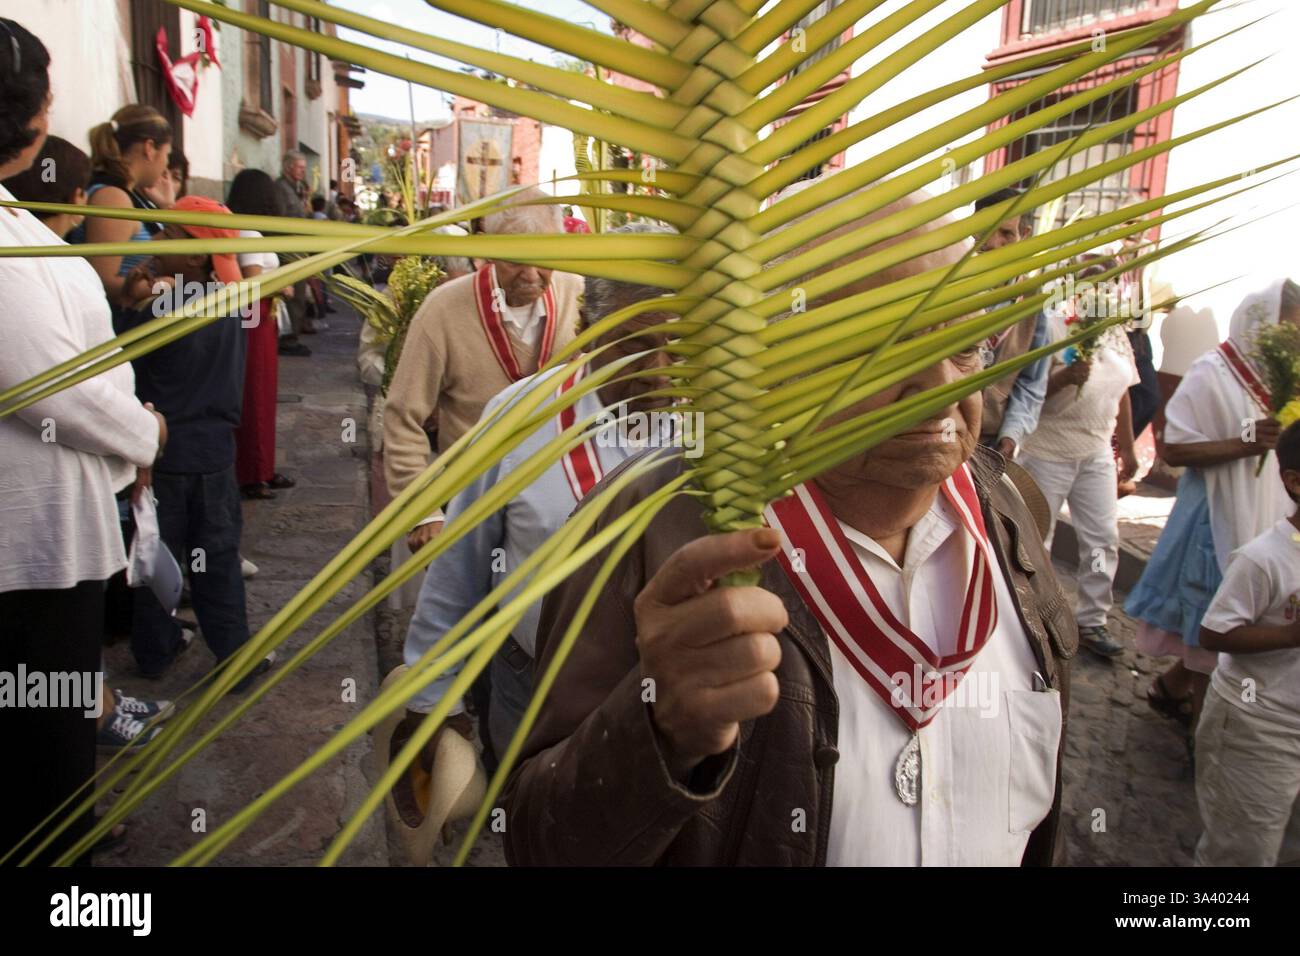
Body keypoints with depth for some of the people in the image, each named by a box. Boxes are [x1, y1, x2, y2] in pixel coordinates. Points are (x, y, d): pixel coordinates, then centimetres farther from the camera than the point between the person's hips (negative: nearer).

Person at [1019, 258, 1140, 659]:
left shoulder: (1117, 335, 10)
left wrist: (1128, 448, 20)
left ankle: (1091, 621, 20)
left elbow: (1121, 394, 18)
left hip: (1097, 454, 7)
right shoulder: (1052, 326, -11)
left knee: (1103, 540, 8)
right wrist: (1066, 375, -33)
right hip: (1048, 450, -6)